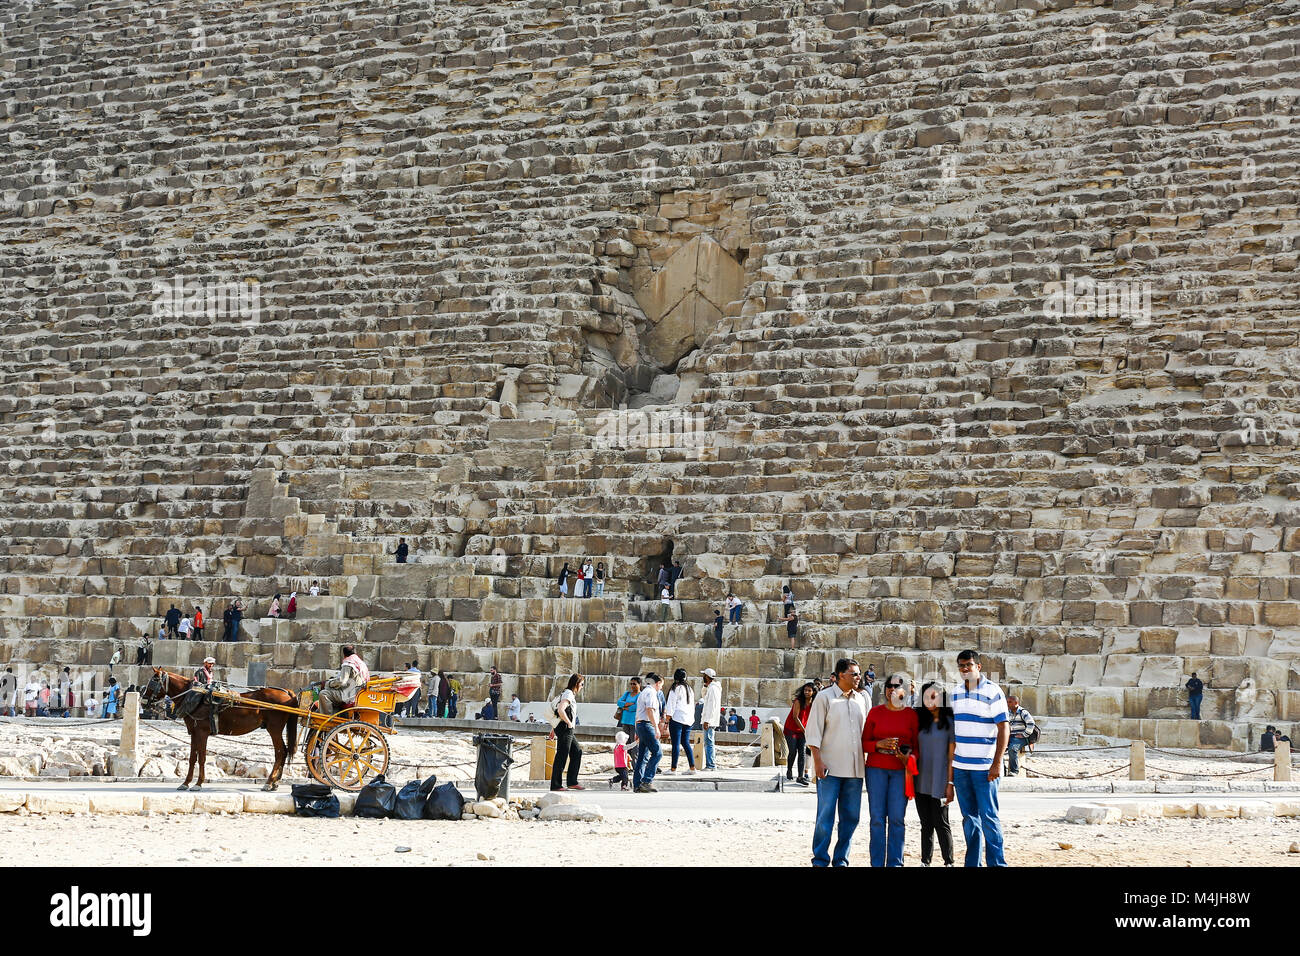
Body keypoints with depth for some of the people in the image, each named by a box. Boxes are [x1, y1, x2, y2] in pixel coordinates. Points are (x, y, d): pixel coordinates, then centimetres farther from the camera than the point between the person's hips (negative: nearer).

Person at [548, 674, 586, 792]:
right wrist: (569, 723, -17)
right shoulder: (568, 694, -11)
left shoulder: (569, 694, 20)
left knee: (577, 752, 13)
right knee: (562, 756, -8)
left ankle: (572, 782, 14)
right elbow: (560, 710, -26)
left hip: (568, 730, 11)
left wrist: (553, 729, 25)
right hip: (565, 728, -11)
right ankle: (556, 785, -6)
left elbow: (556, 710, 25)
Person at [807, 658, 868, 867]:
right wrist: (818, 761, -11)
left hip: (854, 769, 5)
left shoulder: (861, 699, 14)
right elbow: (814, 732, -4)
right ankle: (820, 860, 2)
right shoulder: (825, 697, -1)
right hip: (830, 768, -5)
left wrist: (865, 760, 15)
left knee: (851, 817, 5)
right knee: (825, 816, -6)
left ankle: (841, 859, 14)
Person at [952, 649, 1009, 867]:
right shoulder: (955, 693, 11)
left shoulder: (992, 691, -6)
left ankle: (997, 862, -1)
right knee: (969, 817, 10)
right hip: (960, 766, 5)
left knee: (988, 817, -6)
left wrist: (997, 763, -15)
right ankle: (972, 863, 15)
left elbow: (1003, 728, -9)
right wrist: (950, 761, 14)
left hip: (984, 766, -5)